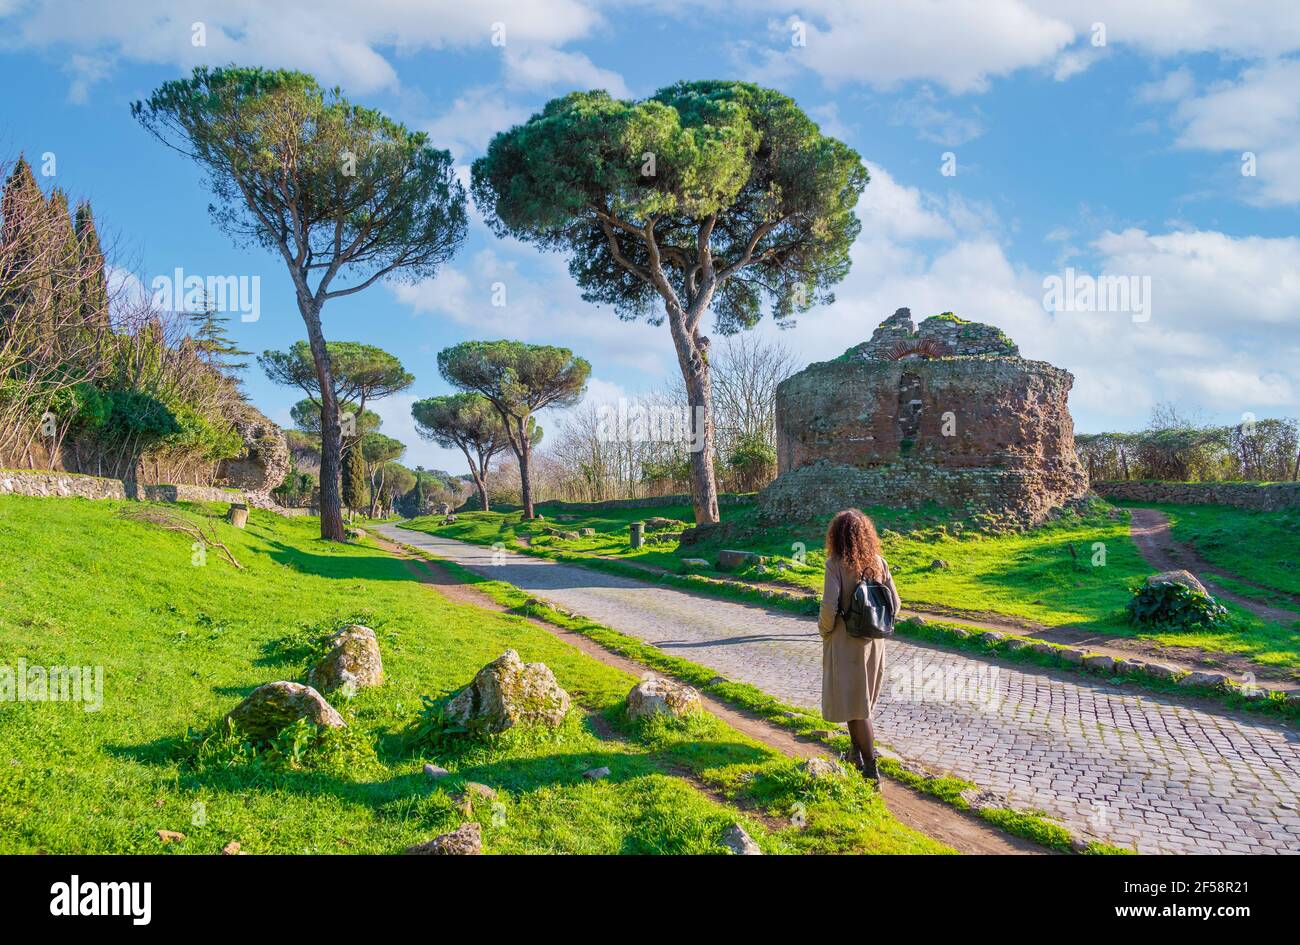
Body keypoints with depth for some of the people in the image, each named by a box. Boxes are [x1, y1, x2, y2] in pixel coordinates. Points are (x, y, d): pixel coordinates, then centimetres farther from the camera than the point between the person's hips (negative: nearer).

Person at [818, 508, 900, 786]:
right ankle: (856, 752, 34)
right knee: (863, 698, 23)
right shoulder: (878, 562, -1)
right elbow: (894, 604, 0)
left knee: (855, 704, 3)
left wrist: (824, 630, -3)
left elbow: (829, 606, -22)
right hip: (874, 642, 5)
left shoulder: (836, 563, -16)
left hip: (845, 642, -5)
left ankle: (870, 768, 3)